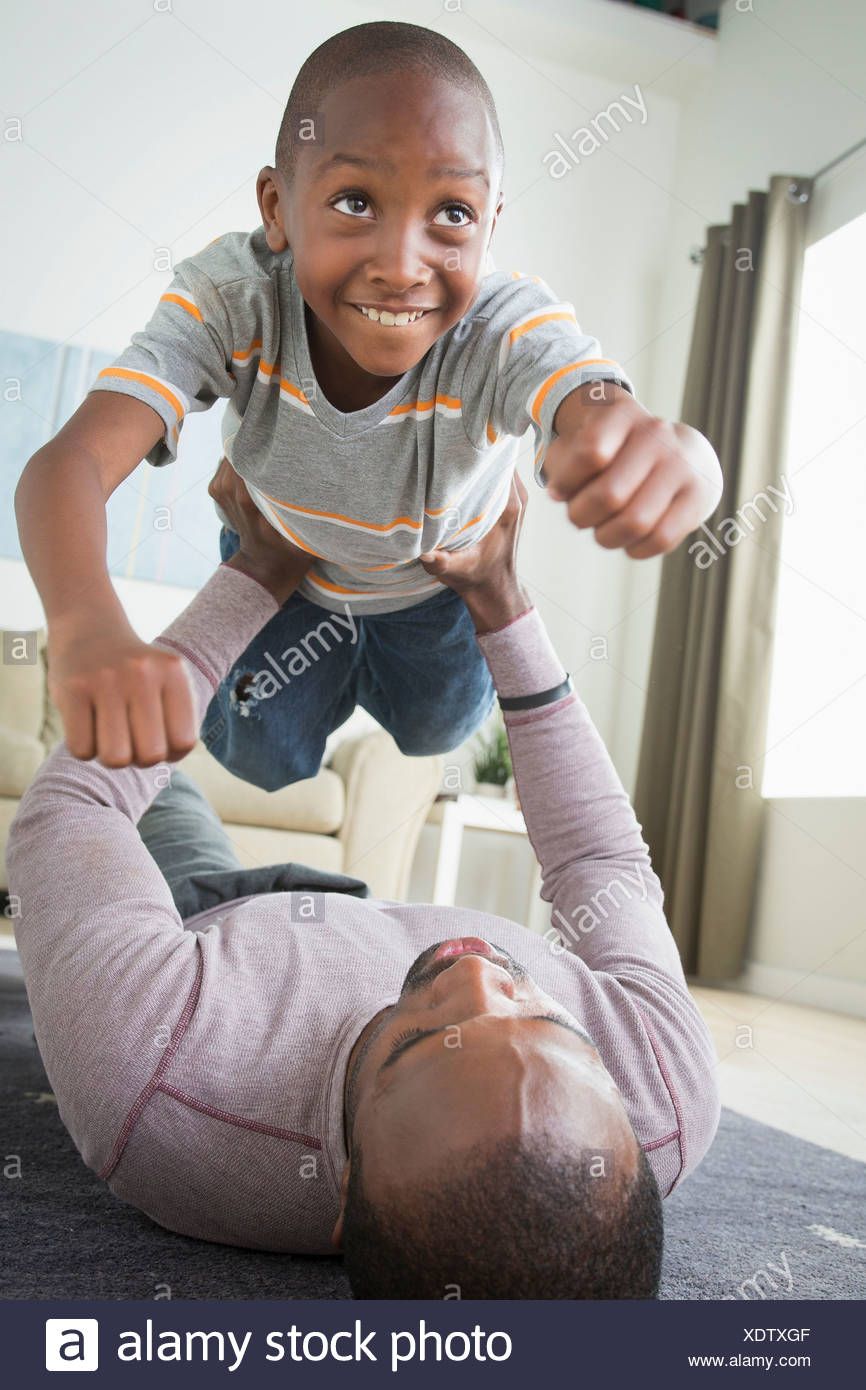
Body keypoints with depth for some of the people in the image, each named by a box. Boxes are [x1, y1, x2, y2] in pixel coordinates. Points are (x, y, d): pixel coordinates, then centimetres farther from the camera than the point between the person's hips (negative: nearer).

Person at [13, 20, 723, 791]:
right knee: (264, 758, 15)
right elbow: (71, 461, -51)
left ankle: (380, 654, 56)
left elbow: (615, 422, -61)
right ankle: (340, 651, 45)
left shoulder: (512, 328, -41)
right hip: (282, 553, 0)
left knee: (435, 729, 23)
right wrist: (89, 629, -74)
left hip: (438, 573, 1)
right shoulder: (228, 298, -39)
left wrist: (675, 457, -88)